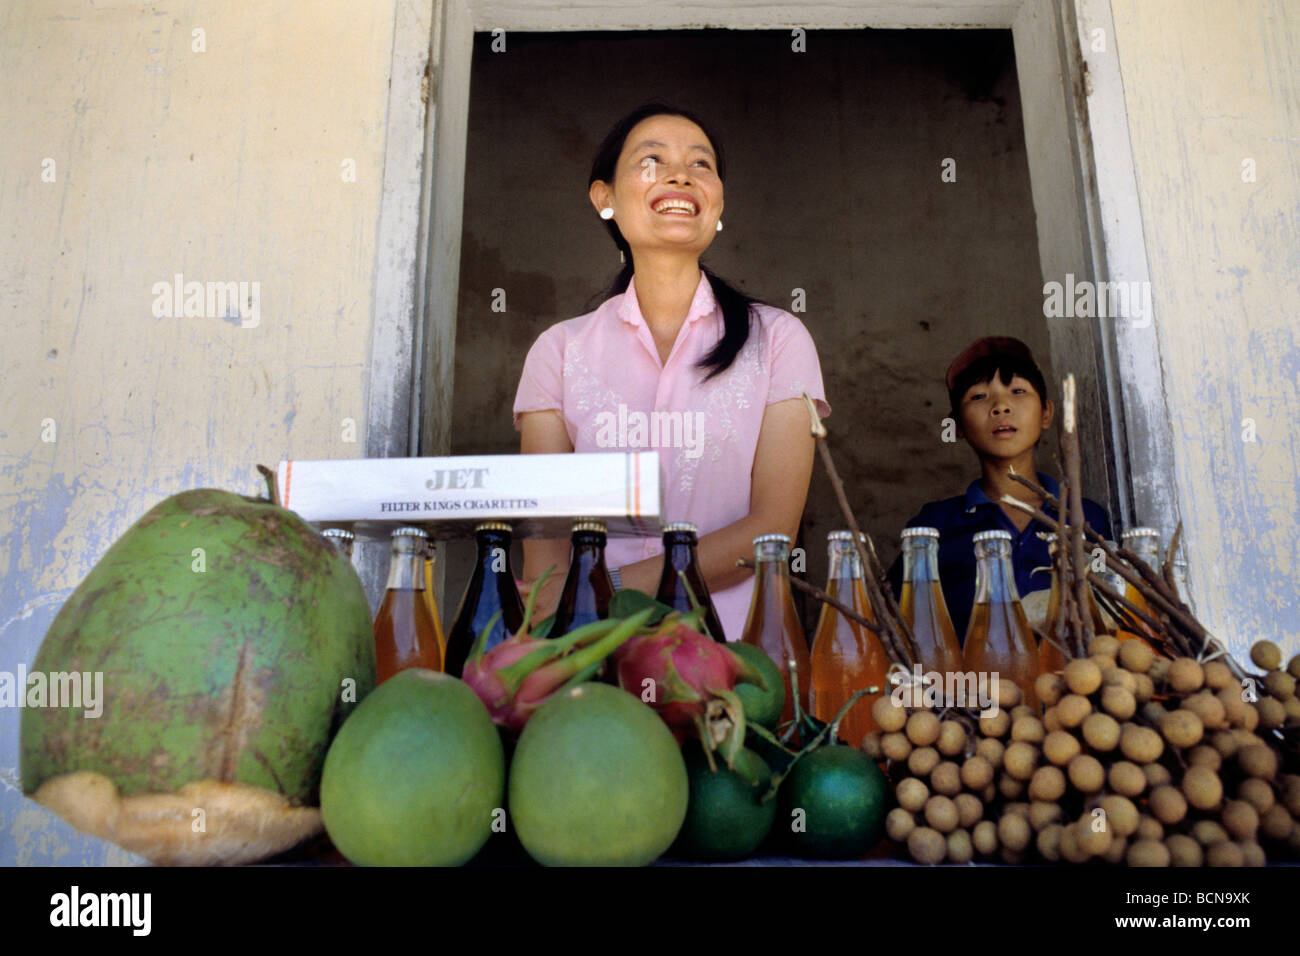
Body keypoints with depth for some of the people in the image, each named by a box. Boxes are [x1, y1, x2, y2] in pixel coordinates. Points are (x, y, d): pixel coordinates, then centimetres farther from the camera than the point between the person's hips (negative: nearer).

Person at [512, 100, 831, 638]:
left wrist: (605, 588, -12)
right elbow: (545, 533, 3)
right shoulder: (559, 349, 10)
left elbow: (774, 527, -2)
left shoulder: (777, 338, 6)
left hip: (731, 649, 0)